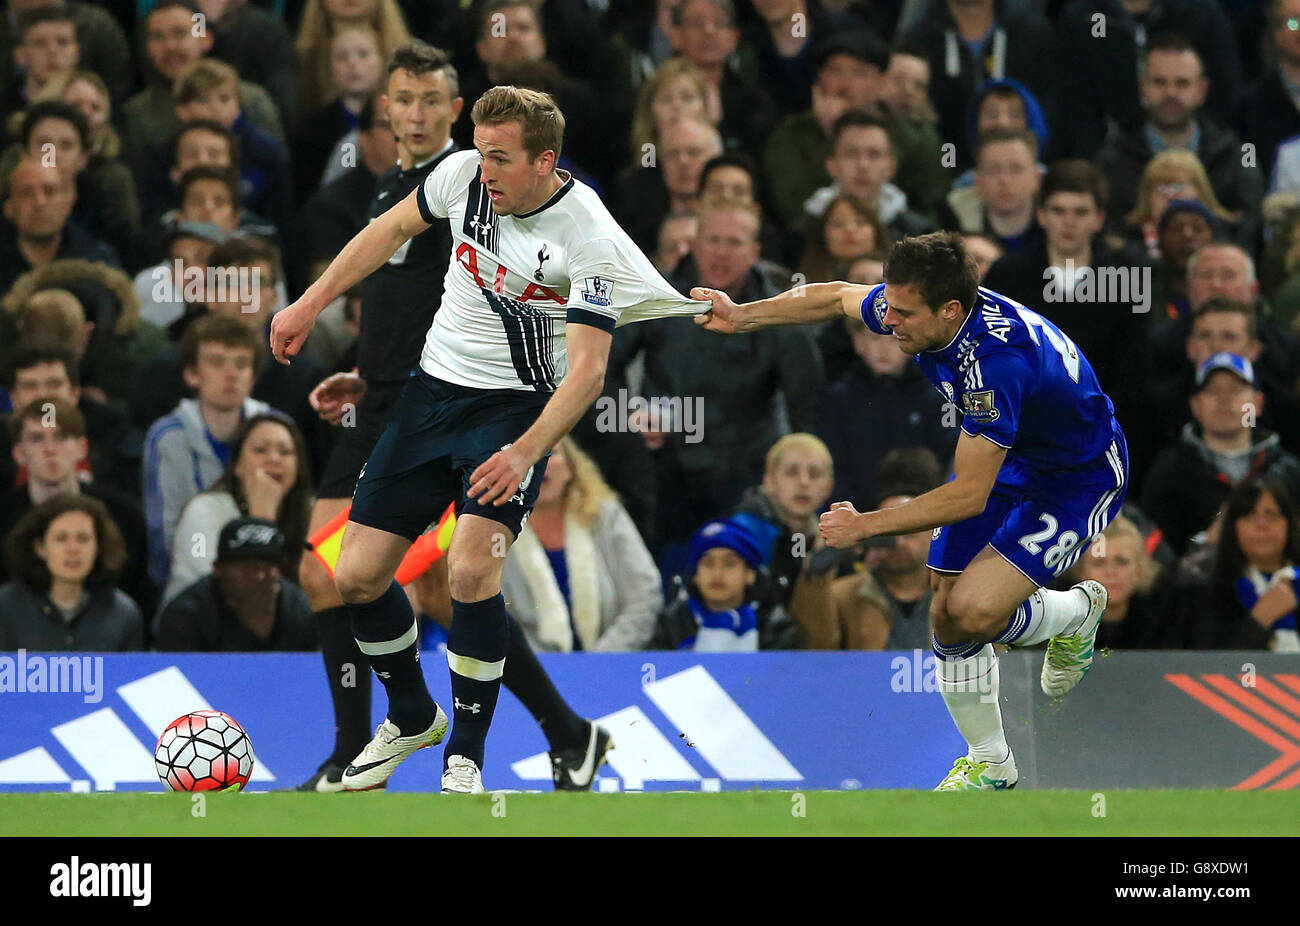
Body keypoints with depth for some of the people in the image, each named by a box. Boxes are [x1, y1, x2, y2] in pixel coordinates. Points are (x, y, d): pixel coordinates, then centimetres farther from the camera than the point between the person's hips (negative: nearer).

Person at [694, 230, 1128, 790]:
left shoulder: (995, 360, -40)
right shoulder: (912, 305, -17)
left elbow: (969, 496, -34)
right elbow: (836, 297, 8)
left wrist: (865, 526, -27)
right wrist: (741, 316, 1)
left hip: (1078, 478, -8)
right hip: (1006, 459, 8)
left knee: (973, 612, -24)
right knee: (946, 616, 1)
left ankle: (1078, 611, 8)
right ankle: (990, 766, 20)